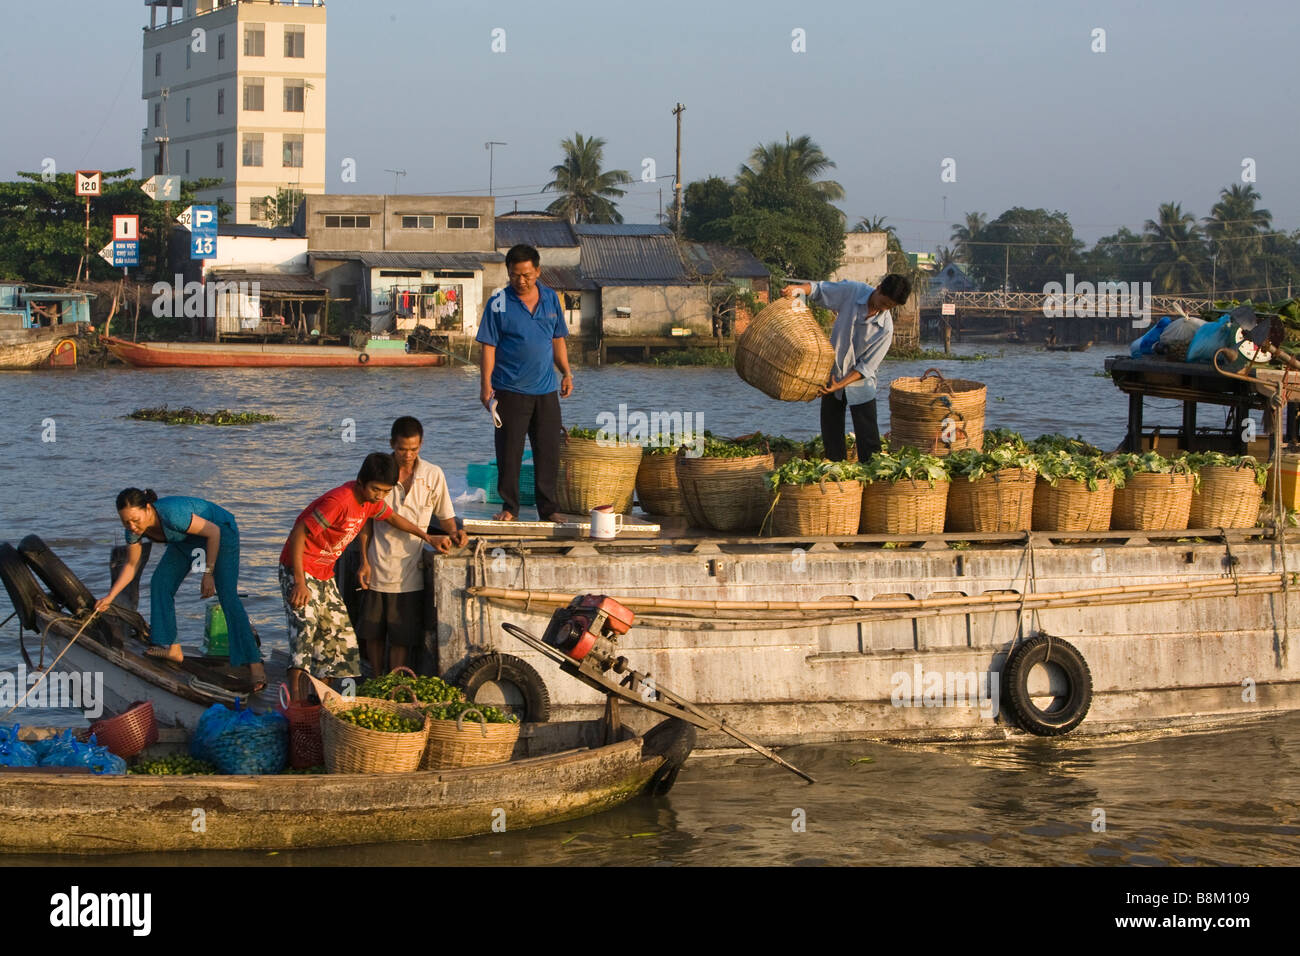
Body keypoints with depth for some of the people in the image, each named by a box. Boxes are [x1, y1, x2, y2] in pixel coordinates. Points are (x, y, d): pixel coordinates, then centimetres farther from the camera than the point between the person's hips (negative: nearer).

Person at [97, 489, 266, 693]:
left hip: (220, 531, -8)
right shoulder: (134, 529, -17)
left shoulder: (171, 514, -40)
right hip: (187, 539, 8)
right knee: (160, 583, -2)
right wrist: (110, 597, -2)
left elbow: (213, 532, -28)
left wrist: (208, 573, -25)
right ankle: (172, 648, 8)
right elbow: (131, 565, 1)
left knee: (227, 597, -18)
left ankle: (255, 666, -23)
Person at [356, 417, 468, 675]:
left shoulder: (433, 475, -2)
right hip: (378, 568, 1)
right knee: (372, 633, 8)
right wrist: (364, 561, 0)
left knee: (401, 637, 0)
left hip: (410, 569, -1)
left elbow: (444, 516, 8)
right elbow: (366, 520, 6)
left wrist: (454, 532, -15)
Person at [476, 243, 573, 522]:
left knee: (549, 451, 5)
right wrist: (486, 384, -12)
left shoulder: (551, 298, 8)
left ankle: (549, 508, 14)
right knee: (509, 452, 0)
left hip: (546, 390, 4)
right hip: (510, 391, -3)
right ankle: (509, 507, 11)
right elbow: (489, 346, -6)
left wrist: (566, 373, 10)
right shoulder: (499, 303, -5)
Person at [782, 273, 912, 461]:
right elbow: (819, 290, 0)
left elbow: (866, 367, -17)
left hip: (860, 384, -3)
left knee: (868, 442, -5)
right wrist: (798, 288, -20)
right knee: (831, 435, 11)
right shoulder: (852, 291, -14)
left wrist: (840, 384, -26)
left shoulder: (885, 327, -20)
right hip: (832, 374, 3)